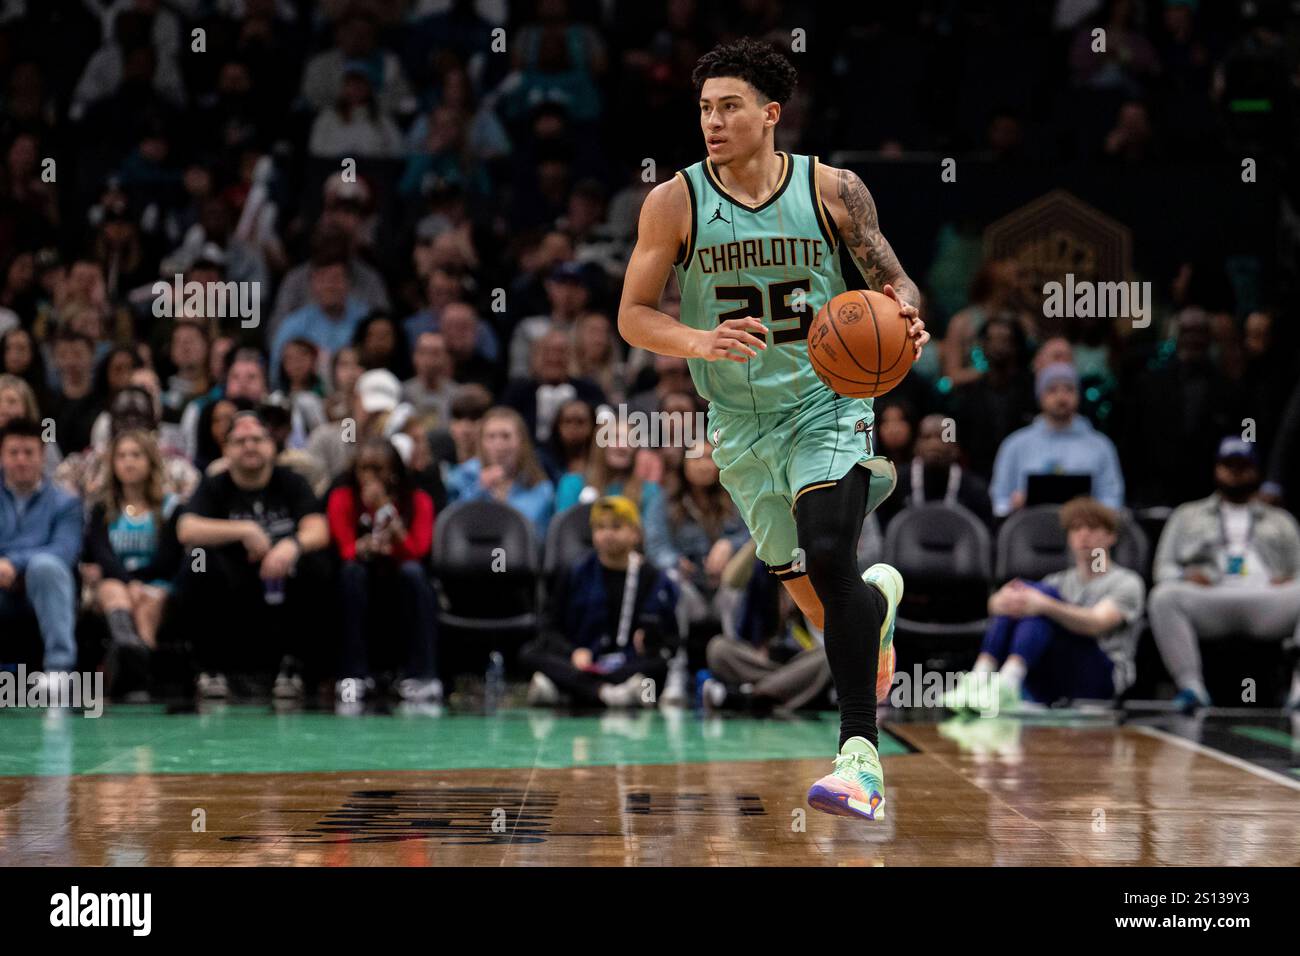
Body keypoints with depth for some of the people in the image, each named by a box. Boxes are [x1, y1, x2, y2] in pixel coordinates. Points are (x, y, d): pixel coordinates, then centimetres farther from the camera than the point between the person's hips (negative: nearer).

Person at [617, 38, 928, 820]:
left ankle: (860, 755, -25)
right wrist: (700, 343, -25)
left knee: (829, 556, -25)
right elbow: (634, 316, -5)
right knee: (816, 602, 11)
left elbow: (891, 275, 3)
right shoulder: (675, 203, -6)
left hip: (828, 405, -2)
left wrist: (904, 316, -21)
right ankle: (879, 598, 51)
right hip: (741, 425, 3)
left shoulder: (832, 190, -7)